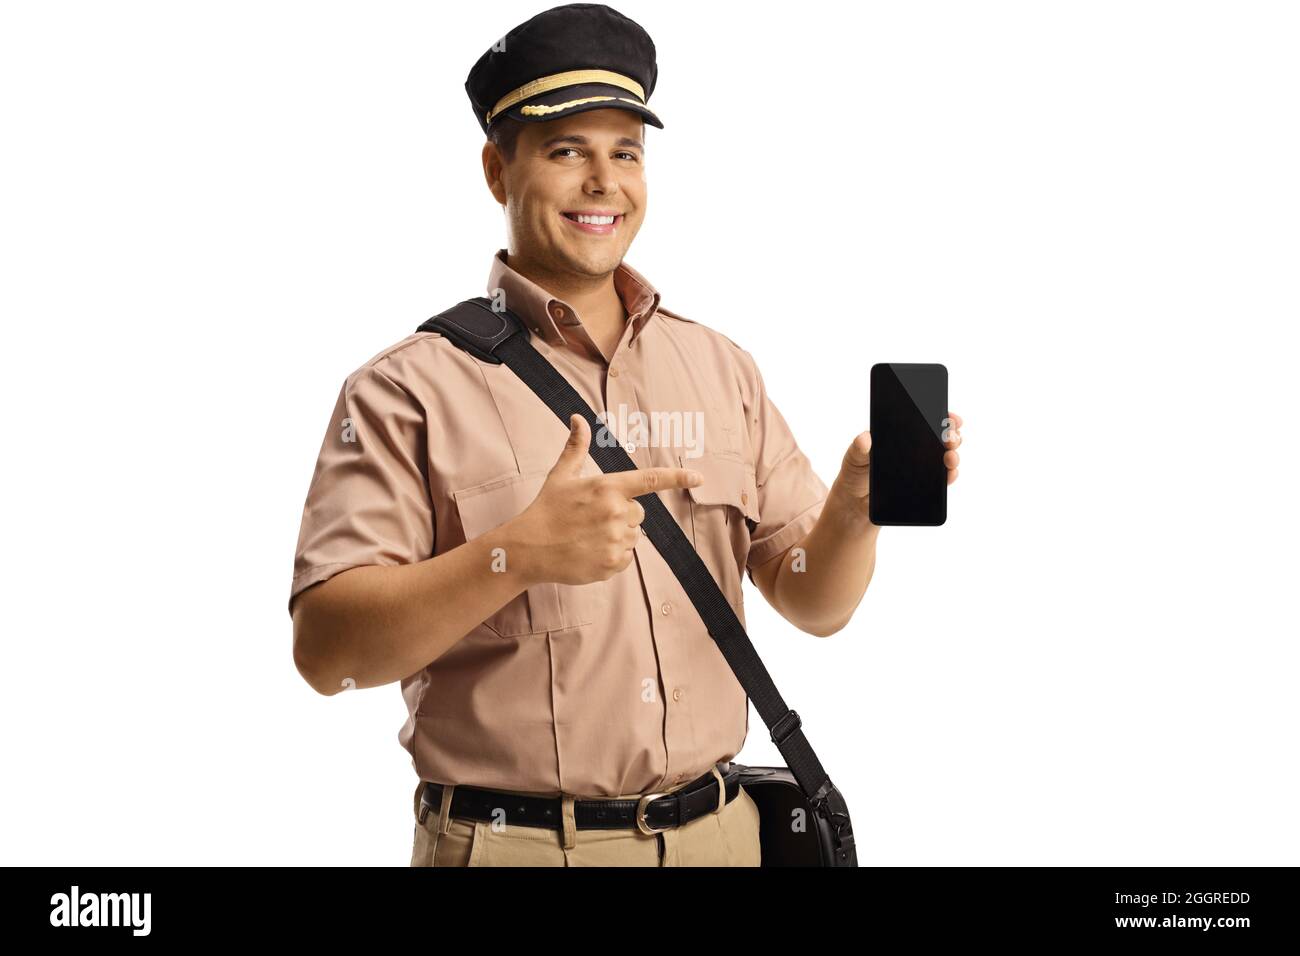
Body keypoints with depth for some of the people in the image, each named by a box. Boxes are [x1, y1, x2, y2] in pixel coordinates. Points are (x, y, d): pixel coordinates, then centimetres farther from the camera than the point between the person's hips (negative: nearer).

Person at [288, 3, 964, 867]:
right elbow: (325, 650, -15)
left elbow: (814, 603, 7)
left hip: (717, 831, 4)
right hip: (509, 841, -4)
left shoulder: (722, 370, 6)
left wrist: (856, 504, -14)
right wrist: (517, 555, -28)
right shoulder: (409, 391, -8)